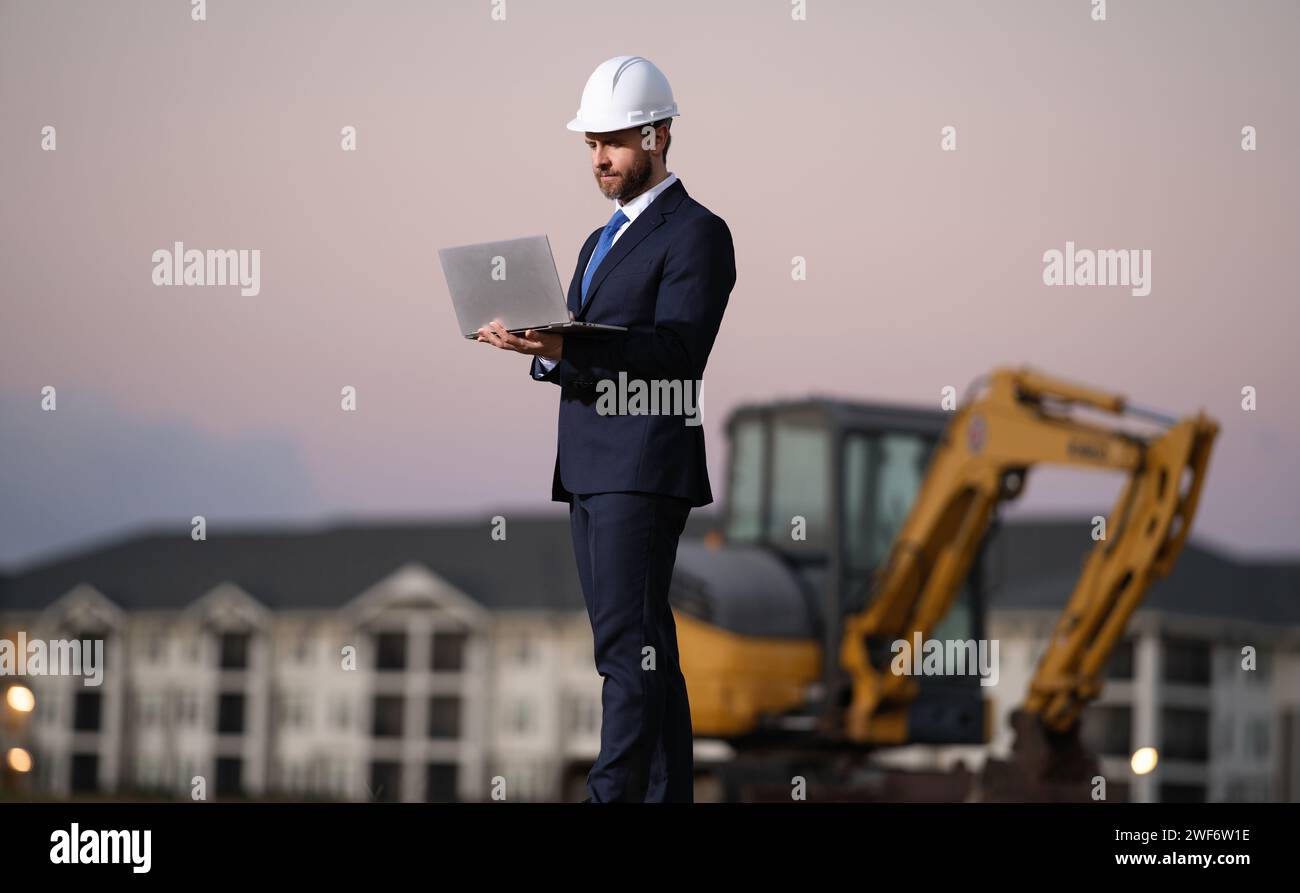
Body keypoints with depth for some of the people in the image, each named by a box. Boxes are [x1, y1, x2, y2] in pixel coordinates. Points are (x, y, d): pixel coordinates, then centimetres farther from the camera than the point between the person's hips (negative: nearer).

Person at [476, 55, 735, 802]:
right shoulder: (601, 242, 24)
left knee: (629, 647, -15)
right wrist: (538, 347, -2)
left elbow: (676, 350, -18)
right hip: (589, 470, 9)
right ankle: (668, 796, 11)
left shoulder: (696, 233, -4)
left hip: (644, 469, -9)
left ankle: (615, 793, -20)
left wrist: (566, 346, -29)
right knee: (646, 655, 9)